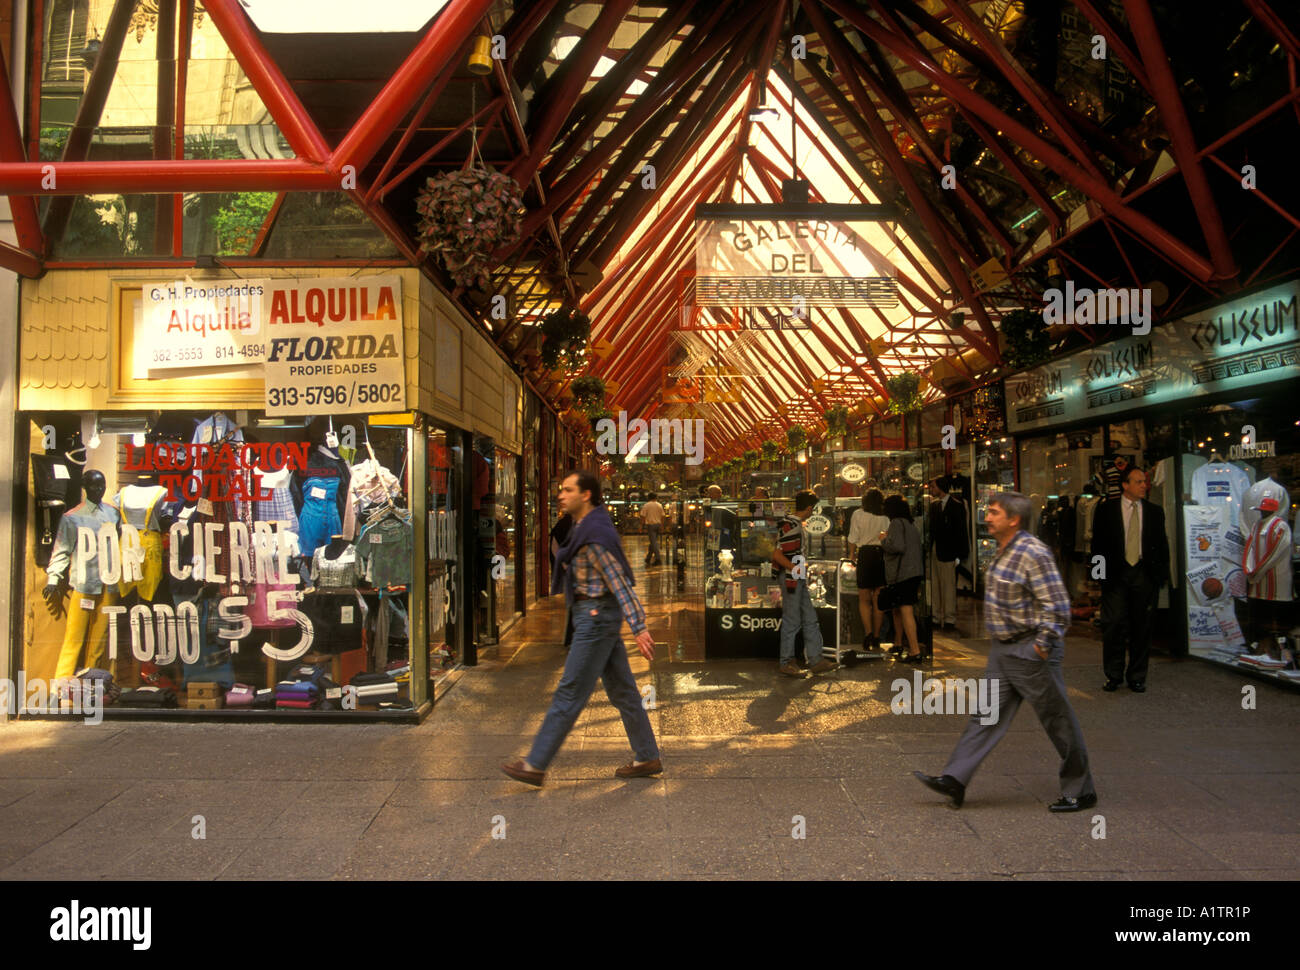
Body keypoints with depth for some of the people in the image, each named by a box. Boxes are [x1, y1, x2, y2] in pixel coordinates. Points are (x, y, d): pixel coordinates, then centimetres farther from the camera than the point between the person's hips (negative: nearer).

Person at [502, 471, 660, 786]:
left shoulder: (594, 536, -19)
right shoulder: (586, 527, 13)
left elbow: (620, 583, -22)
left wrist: (639, 629, -25)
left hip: (597, 617, -11)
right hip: (594, 615, 11)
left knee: (569, 693, -3)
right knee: (621, 690, 14)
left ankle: (535, 766, 5)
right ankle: (647, 758, 21)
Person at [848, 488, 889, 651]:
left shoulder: (858, 514, -2)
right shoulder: (885, 518, 3)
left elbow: (853, 539, 2)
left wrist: (851, 554, 15)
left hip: (865, 554, -2)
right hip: (882, 555, 2)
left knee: (864, 599, 5)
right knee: (878, 599, 8)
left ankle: (868, 632, -14)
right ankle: (876, 637, 12)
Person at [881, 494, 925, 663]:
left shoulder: (897, 523, -11)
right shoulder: (912, 524, 17)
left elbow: (897, 546, -22)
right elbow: (919, 549, 23)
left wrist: (884, 540, -7)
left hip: (902, 573, -10)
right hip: (915, 572, 10)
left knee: (906, 611, -11)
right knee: (898, 609, 21)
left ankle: (915, 652, -16)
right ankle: (898, 644, 33)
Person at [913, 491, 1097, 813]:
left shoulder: (1033, 553, -19)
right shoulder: (1003, 551, 10)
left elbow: (1057, 605, -21)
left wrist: (1043, 645, -18)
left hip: (1030, 651, -9)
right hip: (1003, 648, 9)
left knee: (1058, 721, 5)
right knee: (986, 714, 8)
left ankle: (1080, 791, 21)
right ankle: (954, 780, 10)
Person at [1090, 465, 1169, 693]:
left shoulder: (1155, 511, 8)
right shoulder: (1106, 509, 1)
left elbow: (1162, 544, 11)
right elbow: (1098, 543, 2)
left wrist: (1162, 573, 3)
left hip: (1144, 573, 2)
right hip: (1116, 573, -2)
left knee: (1141, 627, 7)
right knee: (1114, 624, -2)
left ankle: (1137, 677, 18)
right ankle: (1113, 675, 11)